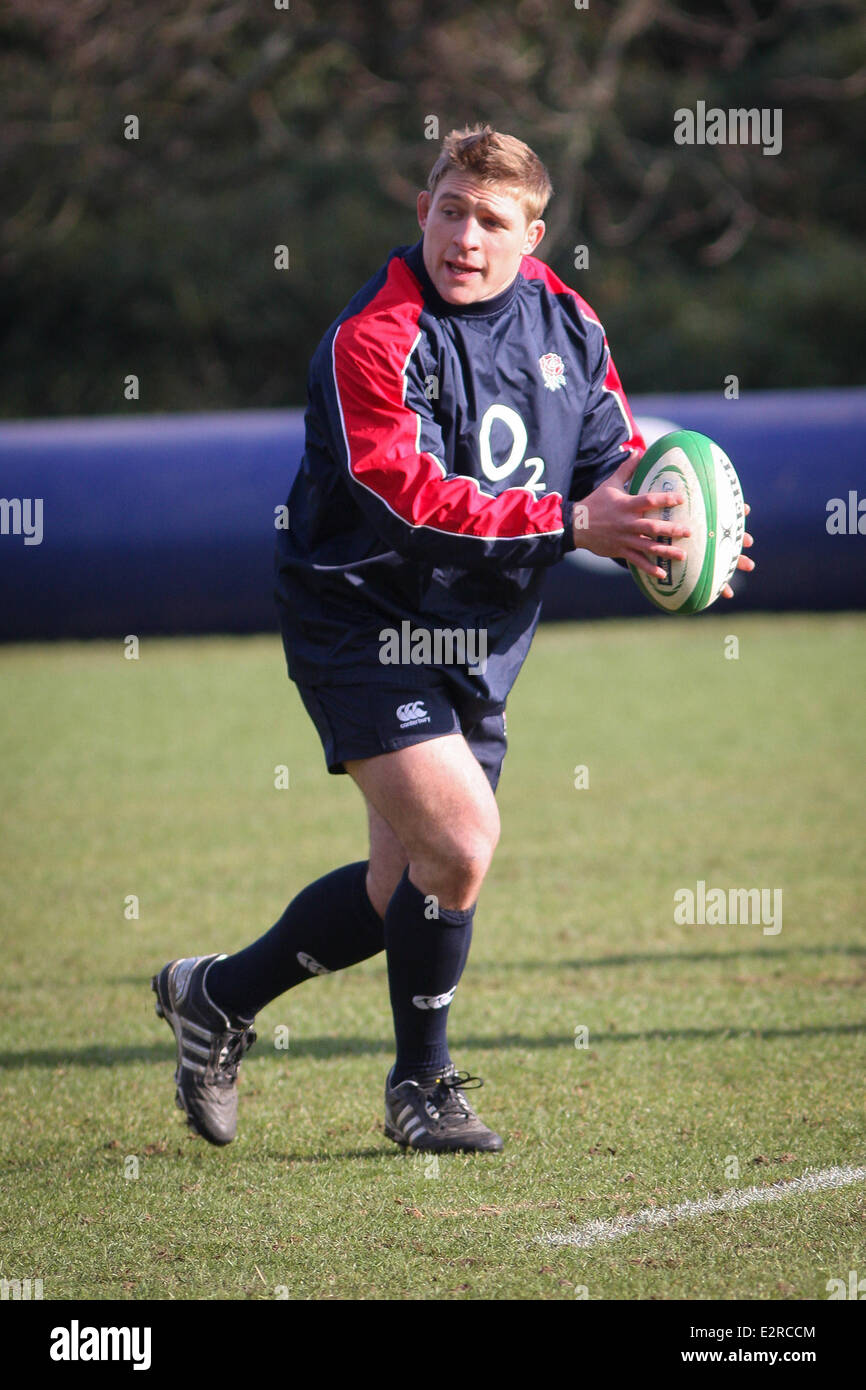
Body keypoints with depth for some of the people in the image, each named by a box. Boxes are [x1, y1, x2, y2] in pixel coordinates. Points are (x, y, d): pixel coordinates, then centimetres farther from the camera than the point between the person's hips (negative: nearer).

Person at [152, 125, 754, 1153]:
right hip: (364, 623, -7)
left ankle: (217, 998, 32)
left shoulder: (566, 324, 2)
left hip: (483, 639, 7)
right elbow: (415, 501, -28)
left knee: (407, 886, 10)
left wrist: (653, 538, -11)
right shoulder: (371, 339, -20)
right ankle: (420, 1084, 3)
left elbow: (614, 460, 10)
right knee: (460, 840, -19)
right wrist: (570, 525, -33)